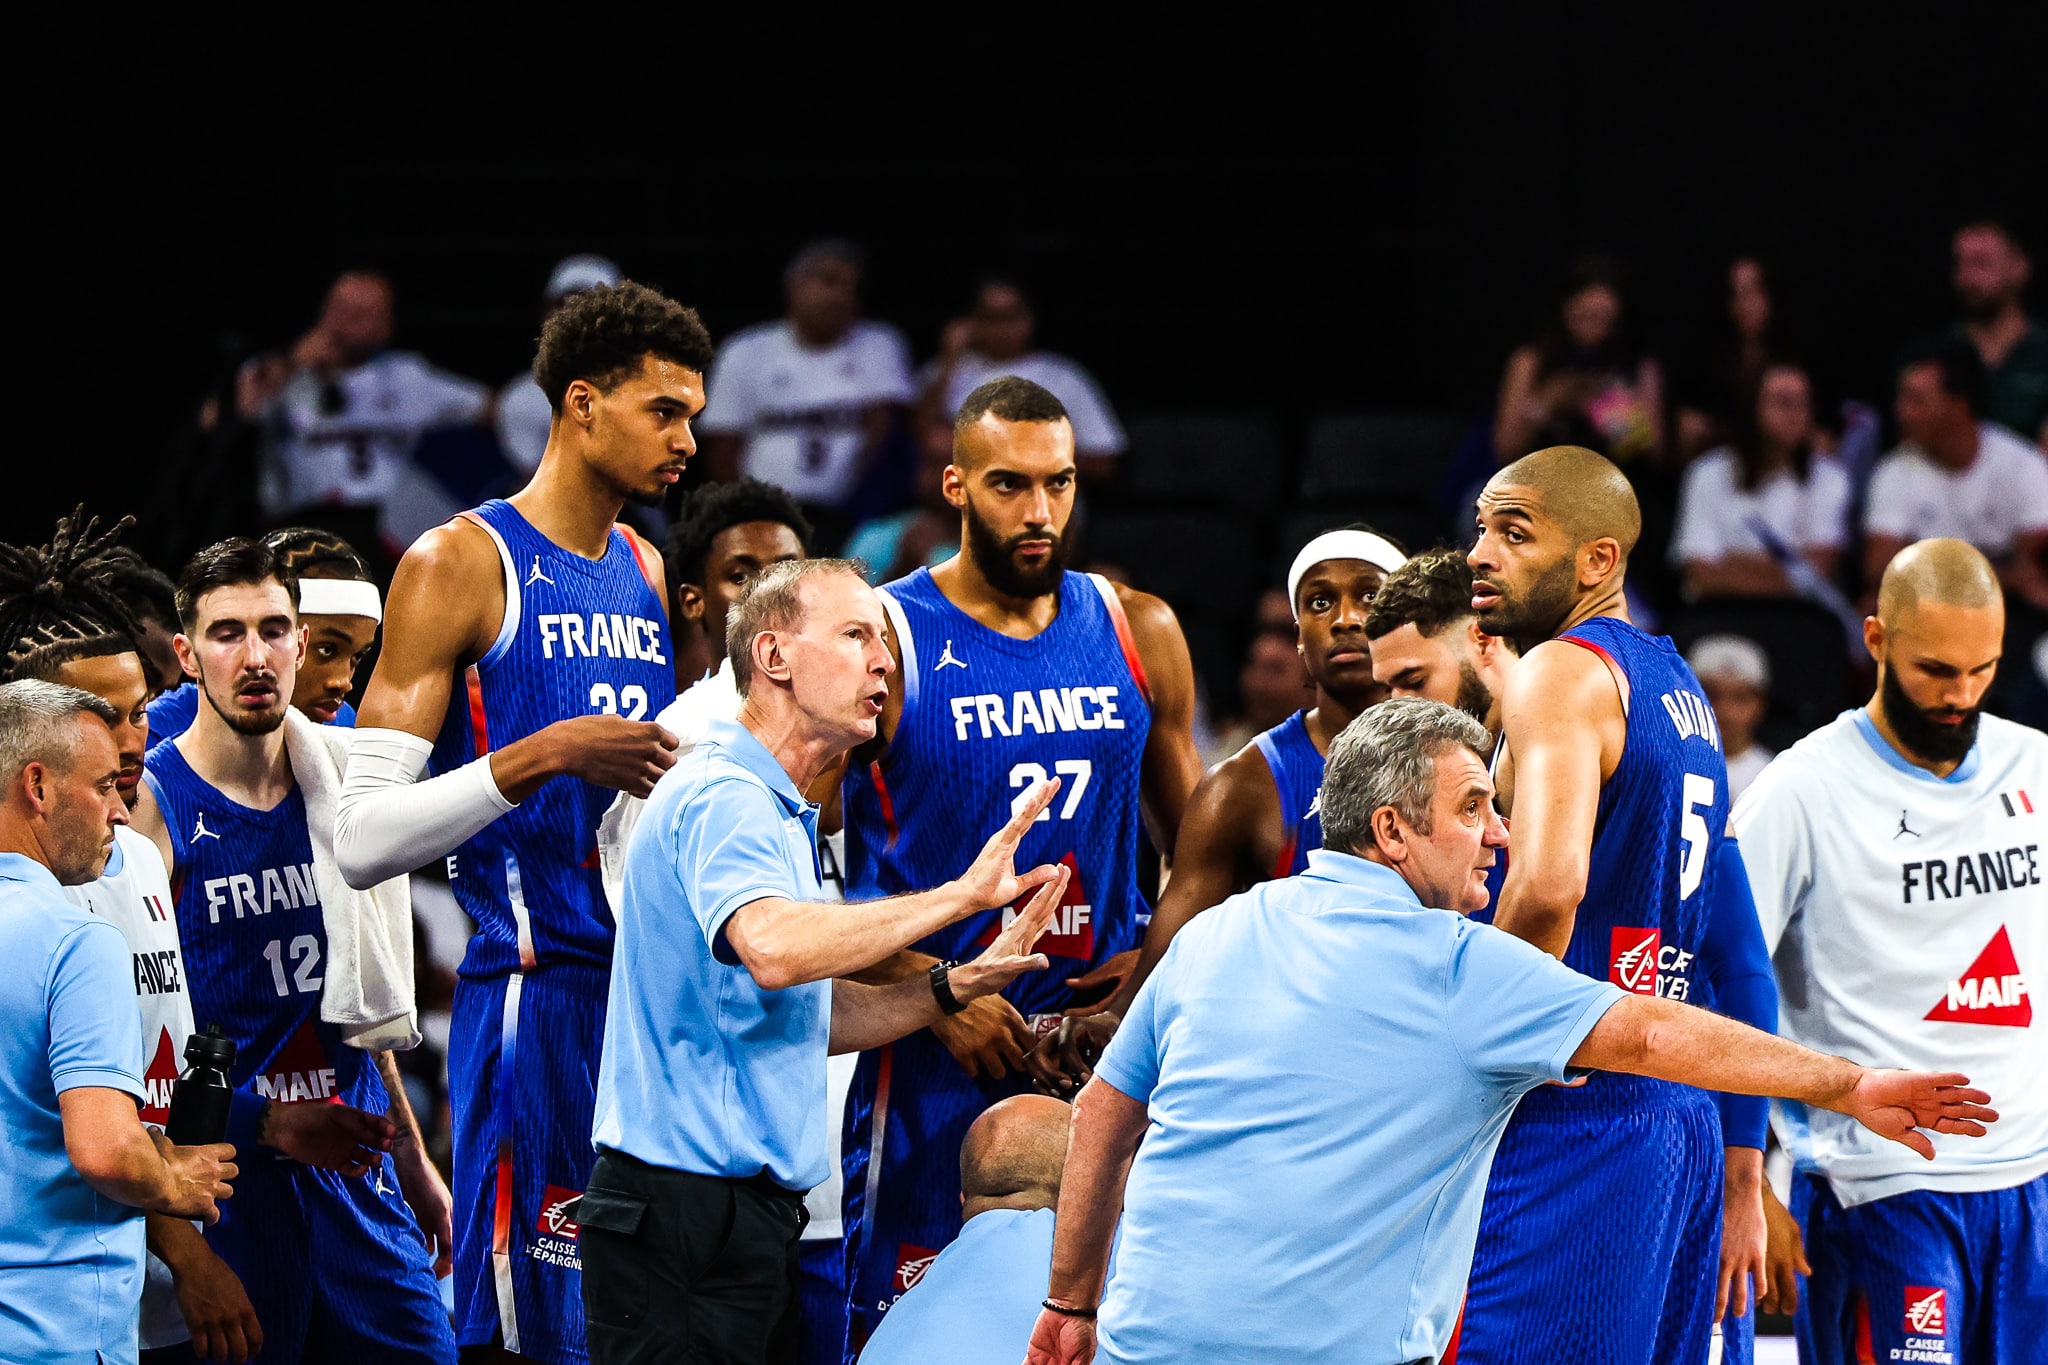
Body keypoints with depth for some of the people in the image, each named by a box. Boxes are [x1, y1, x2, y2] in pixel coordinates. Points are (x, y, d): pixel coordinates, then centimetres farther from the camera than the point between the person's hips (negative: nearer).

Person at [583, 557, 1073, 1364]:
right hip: (687, 1199, -10)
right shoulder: (723, 797, -12)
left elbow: (813, 1015, 24)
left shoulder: (773, 811, 21)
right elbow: (772, 948, -32)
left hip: (748, 1202, 10)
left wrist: (960, 984, 10)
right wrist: (959, 897, -24)